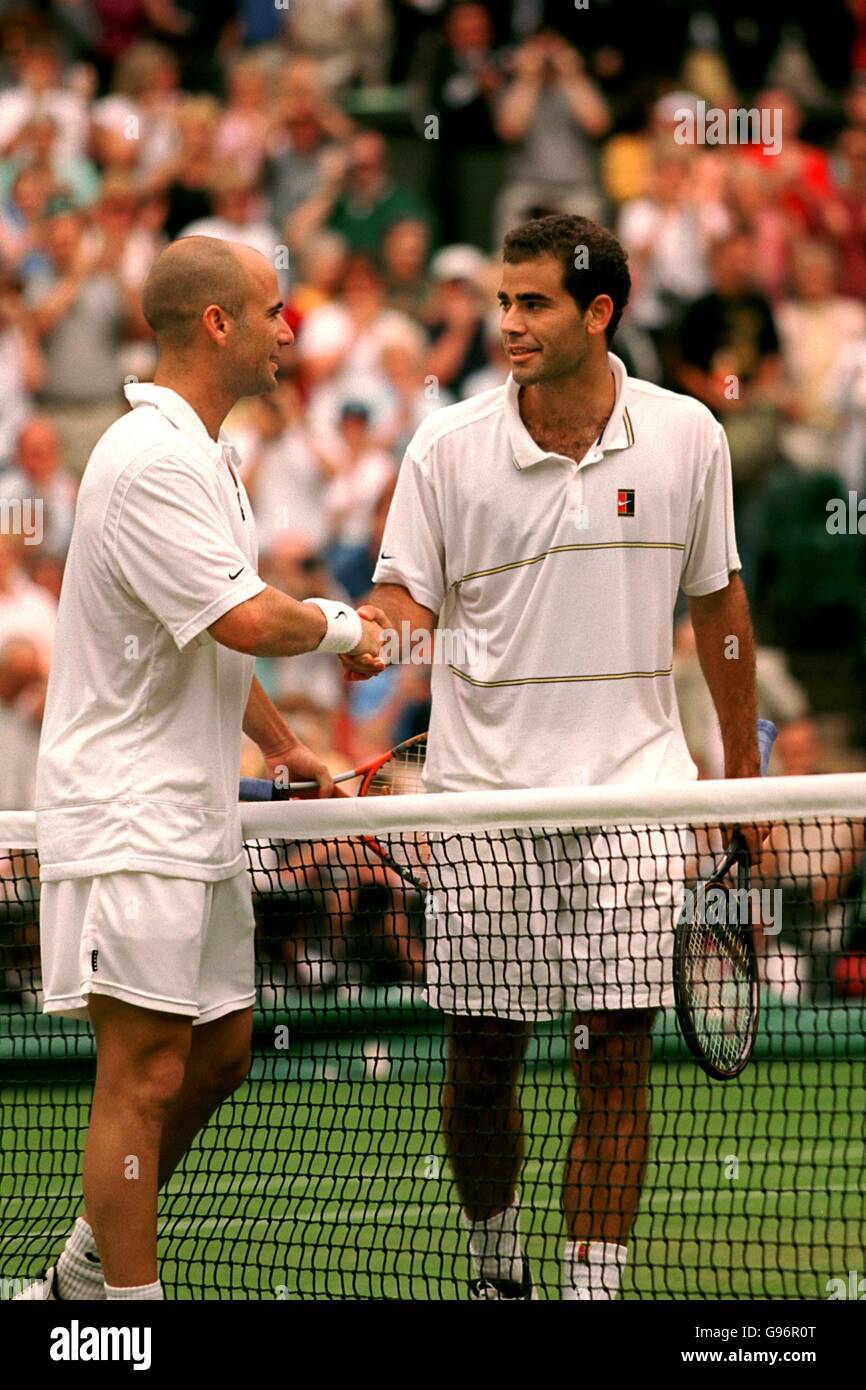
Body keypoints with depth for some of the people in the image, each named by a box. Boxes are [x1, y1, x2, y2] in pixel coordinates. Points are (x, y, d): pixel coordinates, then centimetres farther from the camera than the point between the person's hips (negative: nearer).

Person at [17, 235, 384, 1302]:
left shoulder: (202, 455, 17)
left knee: (217, 1055, 15)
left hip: (195, 815, 11)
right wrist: (339, 626, -7)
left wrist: (278, 743, 24)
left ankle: (84, 1273, 26)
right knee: (145, 1075, -9)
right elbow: (247, 620, -25)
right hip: (126, 821, -11)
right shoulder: (149, 461, -18)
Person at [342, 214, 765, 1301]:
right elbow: (404, 603, -2)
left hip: (631, 790, 0)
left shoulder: (685, 436, 1)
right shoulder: (448, 448, -3)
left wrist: (744, 771, 14)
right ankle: (494, 1261, 25)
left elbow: (717, 603, 12)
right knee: (480, 1056, 3)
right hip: (485, 794, 0)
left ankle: (594, 1281, -1)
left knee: (617, 1055, -5)